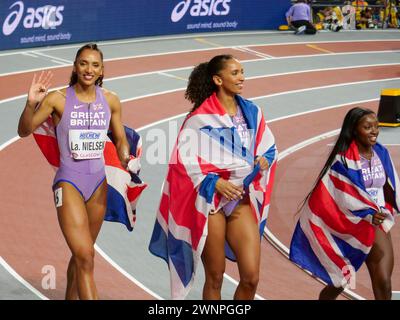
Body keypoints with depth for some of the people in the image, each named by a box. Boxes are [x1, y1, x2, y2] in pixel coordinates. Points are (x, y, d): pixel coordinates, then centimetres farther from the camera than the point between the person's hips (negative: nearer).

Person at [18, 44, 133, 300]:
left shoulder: (110, 100, 3)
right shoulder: (58, 99, -8)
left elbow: (120, 139, 14)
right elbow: (24, 131, -9)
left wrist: (125, 158, -3)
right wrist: (31, 103, -25)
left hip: (98, 182, 5)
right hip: (69, 181, -5)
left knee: (81, 254, 17)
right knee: (85, 256, -15)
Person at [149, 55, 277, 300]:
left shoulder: (251, 112, 5)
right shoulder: (200, 117, -9)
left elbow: (269, 147, 16)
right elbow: (184, 159, -9)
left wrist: (263, 160, -6)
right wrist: (214, 182, -19)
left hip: (243, 199, 4)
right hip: (210, 200, -4)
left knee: (251, 277, -4)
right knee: (215, 278, 7)